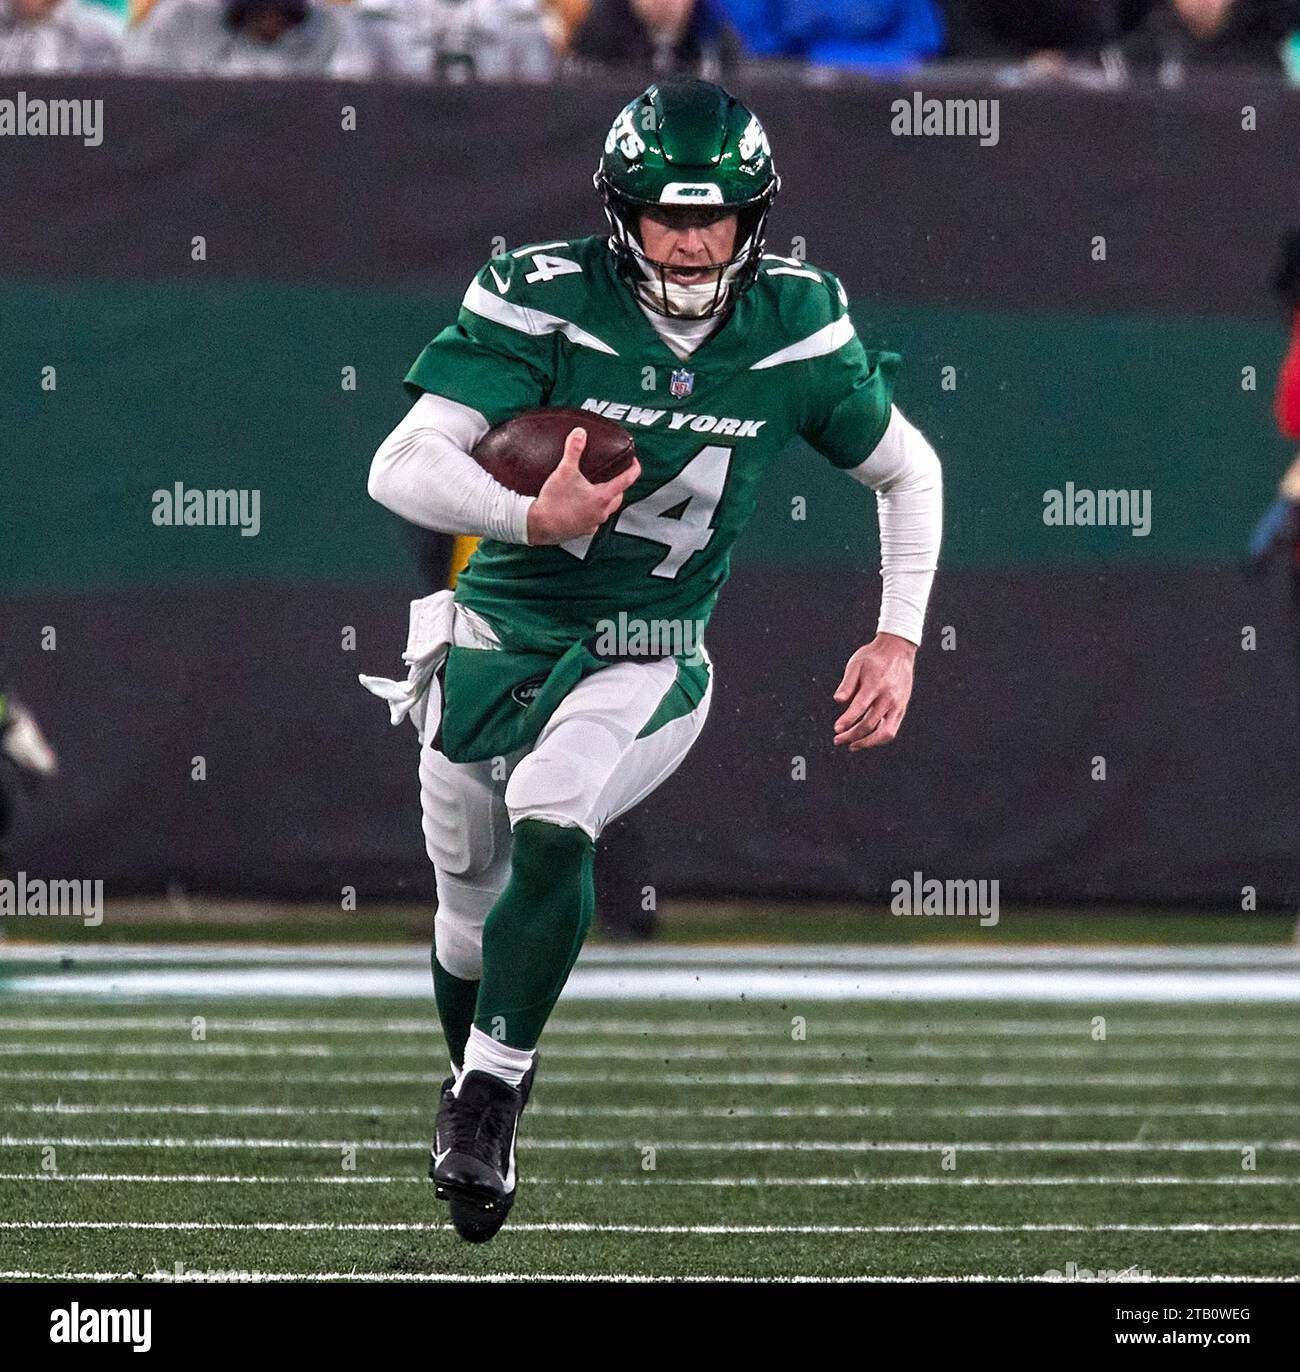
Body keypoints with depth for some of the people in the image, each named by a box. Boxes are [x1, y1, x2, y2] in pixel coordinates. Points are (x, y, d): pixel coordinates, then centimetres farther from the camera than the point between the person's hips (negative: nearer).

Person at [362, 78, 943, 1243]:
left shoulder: (795, 330, -8)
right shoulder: (545, 304, -16)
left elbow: (908, 472, 9)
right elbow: (403, 469, -24)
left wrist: (898, 641, 1)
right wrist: (533, 520, -41)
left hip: (645, 665, 0)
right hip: (495, 643, 1)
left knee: (551, 819, -30)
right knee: (472, 912, 14)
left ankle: (496, 1086, -16)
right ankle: (472, 1094, 44)